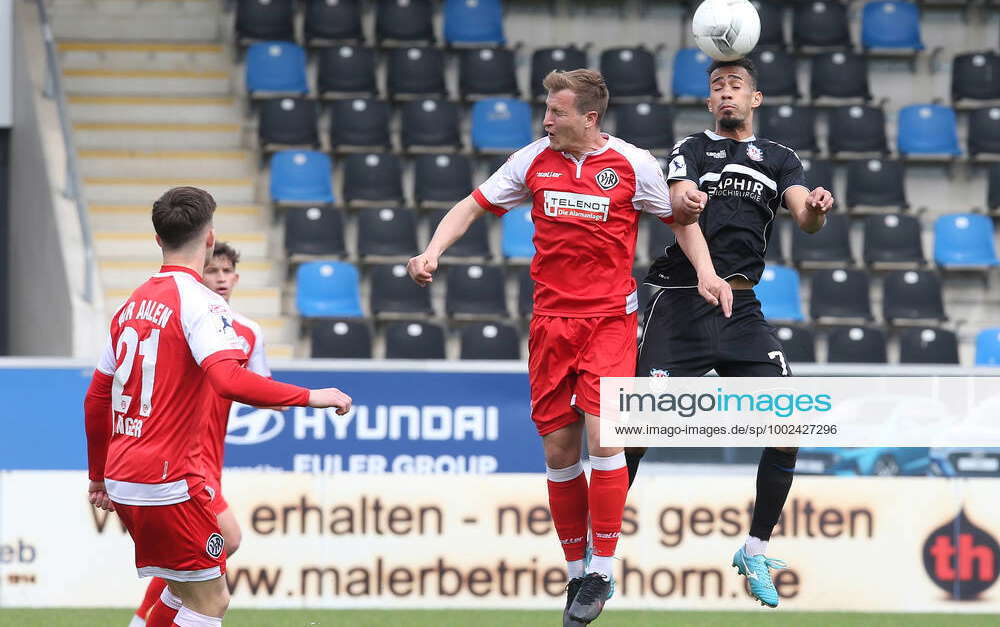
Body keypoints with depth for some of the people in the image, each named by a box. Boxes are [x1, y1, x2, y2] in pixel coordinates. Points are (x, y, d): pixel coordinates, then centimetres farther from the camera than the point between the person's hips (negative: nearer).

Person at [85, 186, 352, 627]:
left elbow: (96, 400, 20)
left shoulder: (132, 305, 13)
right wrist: (311, 397, -24)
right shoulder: (199, 302, -12)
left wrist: (99, 476, 30)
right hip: (167, 483, -9)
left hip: (122, 477, 9)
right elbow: (229, 380, -29)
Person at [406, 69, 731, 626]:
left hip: (610, 318, -3)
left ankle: (602, 569, -8)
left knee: (602, 435, -16)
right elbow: (473, 206, 11)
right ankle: (576, 570, 14)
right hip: (551, 319, 3)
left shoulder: (634, 164, -3)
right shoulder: (534, 160, 3)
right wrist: (433, 251, -4)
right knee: (558, 448, 2)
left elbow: (681, 219, 10)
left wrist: (706, 272, -4)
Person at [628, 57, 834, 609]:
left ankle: (755, 551, 7)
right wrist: (684, 202, -36)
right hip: (681, 304, -3)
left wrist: (816, 208, -24)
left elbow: (805, 220, 0)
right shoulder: (693, 150, 8)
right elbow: (679, 204, -11)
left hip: (742, 310, 3)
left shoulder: (778, 159, 16)